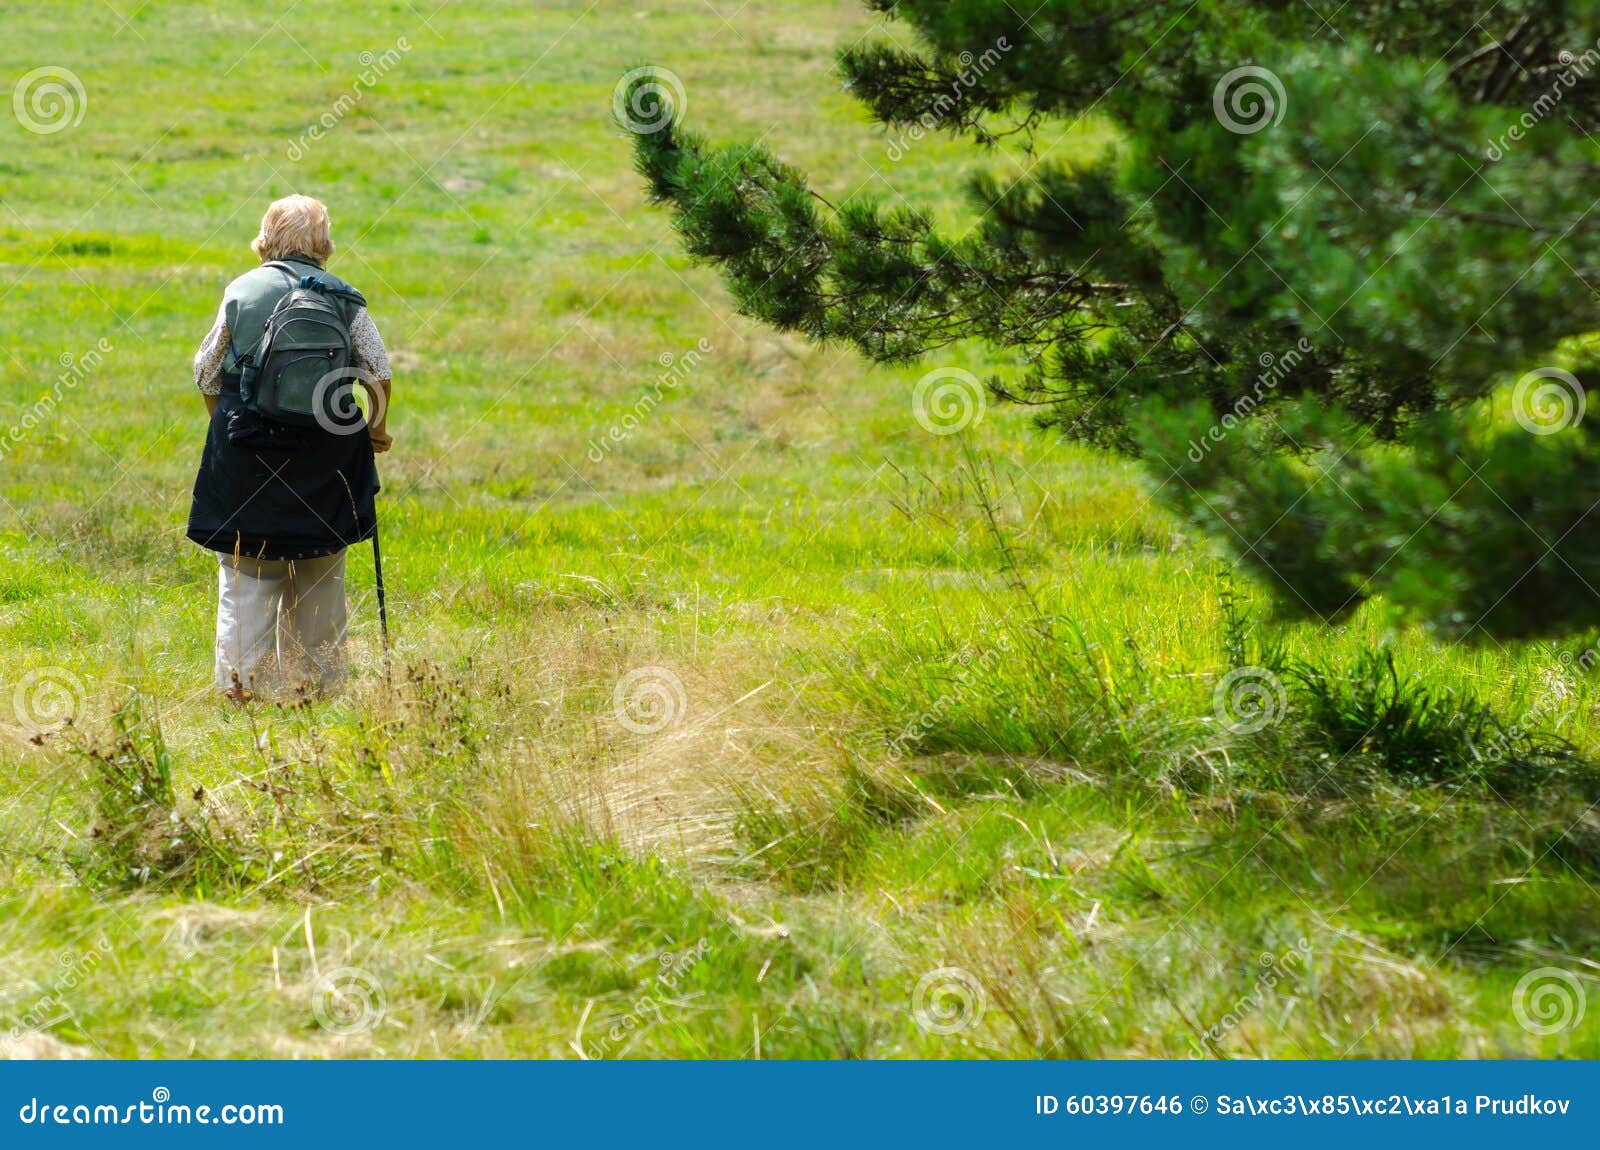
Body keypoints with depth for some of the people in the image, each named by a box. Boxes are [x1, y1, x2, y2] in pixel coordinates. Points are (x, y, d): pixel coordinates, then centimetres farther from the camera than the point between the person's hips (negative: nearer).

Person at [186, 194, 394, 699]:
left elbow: (207, 373, 7)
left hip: (246, 449, -1)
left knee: (246, 572, 4)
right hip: (324, 456, 1)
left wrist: (225, 424, 23)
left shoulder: (241, 291, 1)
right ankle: (316, 677, 13)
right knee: (320, 573, 11)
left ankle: (243, 680, -1)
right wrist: (376, 429, 18)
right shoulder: (344, 298, 1)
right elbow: (378, 372, 2)